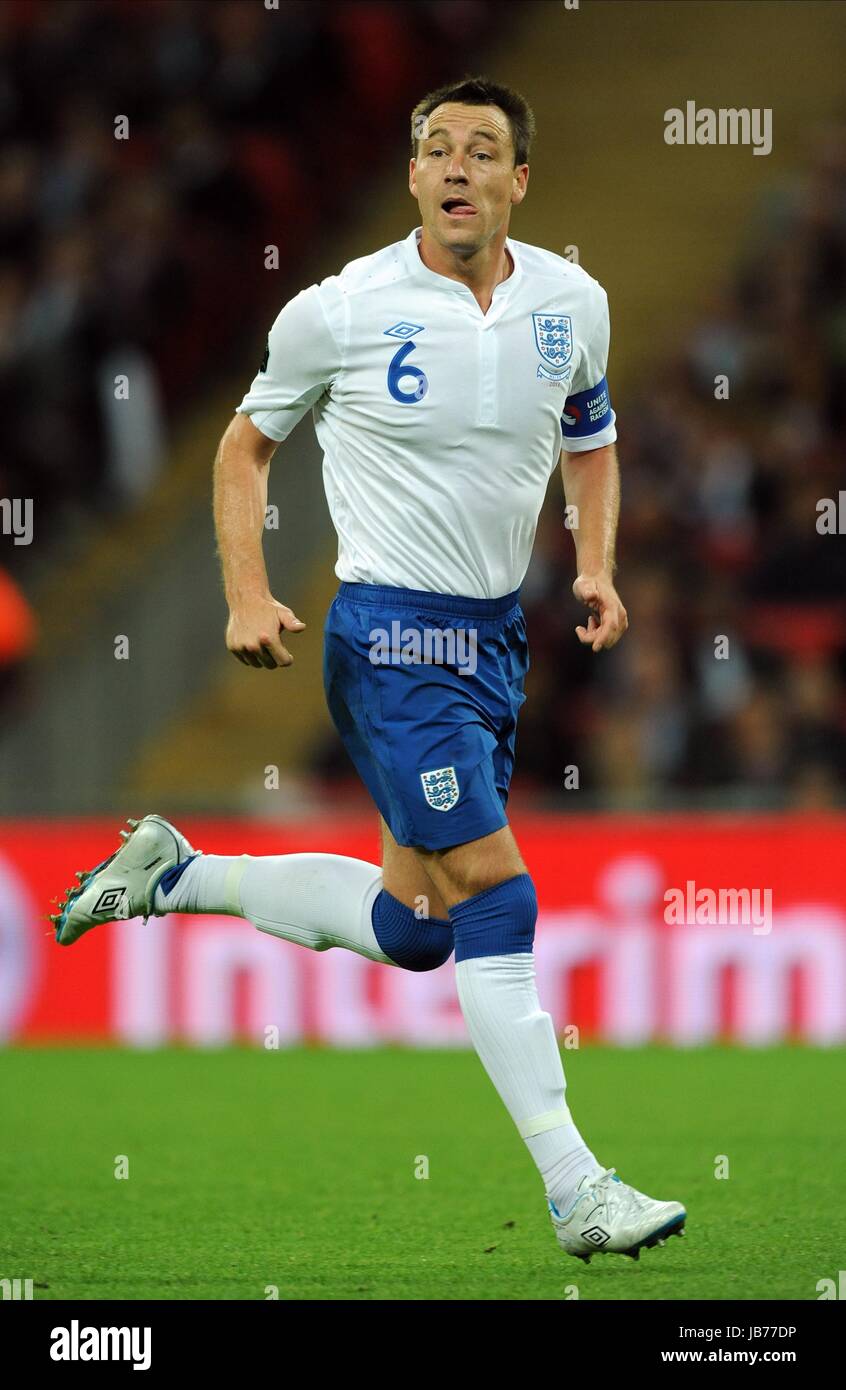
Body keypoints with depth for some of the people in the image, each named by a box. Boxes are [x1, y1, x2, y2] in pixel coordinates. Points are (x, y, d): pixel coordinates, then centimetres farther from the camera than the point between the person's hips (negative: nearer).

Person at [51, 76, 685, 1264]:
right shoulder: (342, 311, -11)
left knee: (413, 928, 12)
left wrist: (597, 567, 3)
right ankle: (575, 1190, -14)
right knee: (493, 886, -15)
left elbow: (590, 444, 20)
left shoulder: (572, 302, 2)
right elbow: (249, 442, 5)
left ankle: (176, 876, 31)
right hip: (393, 633, -6)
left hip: (497, 632, 7)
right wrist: (248, 598, -6)